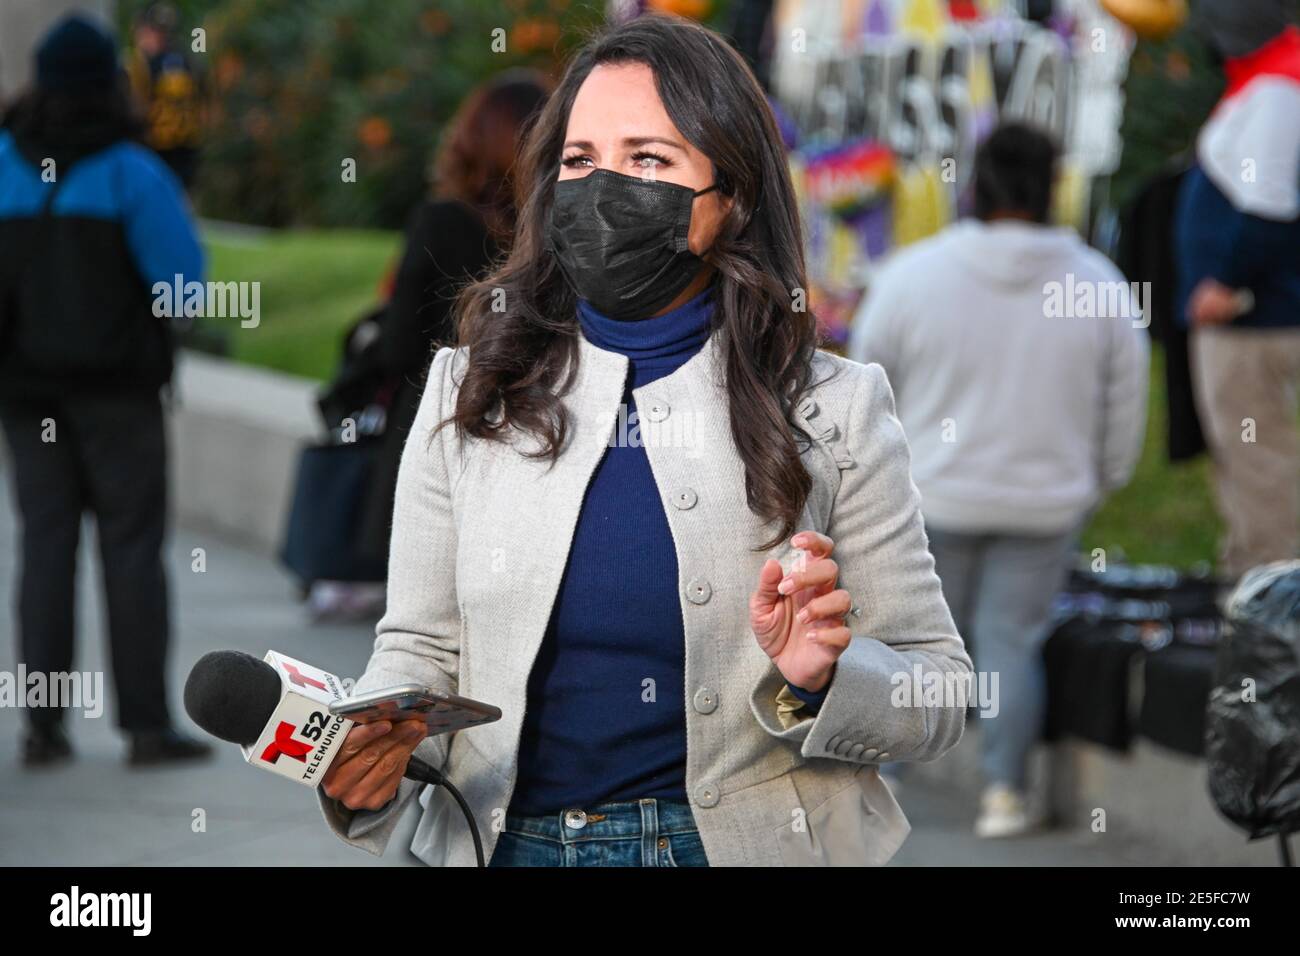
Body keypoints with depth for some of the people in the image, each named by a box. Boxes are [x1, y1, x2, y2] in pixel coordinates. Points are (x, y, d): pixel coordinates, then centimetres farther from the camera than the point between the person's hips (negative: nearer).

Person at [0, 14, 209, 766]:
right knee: (133, 545, 0)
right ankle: (148, 723, -3)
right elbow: (182, 279, -11)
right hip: (117, 386, -4)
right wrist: (177, 209, 5)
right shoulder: (131, 172, -10)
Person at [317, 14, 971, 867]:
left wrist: (817, 680, -19)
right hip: (511, 842, 2)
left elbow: (940, 695, -1)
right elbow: (421, 649, 5)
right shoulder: (468, 396, 4)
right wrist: (367, 762, -14)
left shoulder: (832, 412, -2)